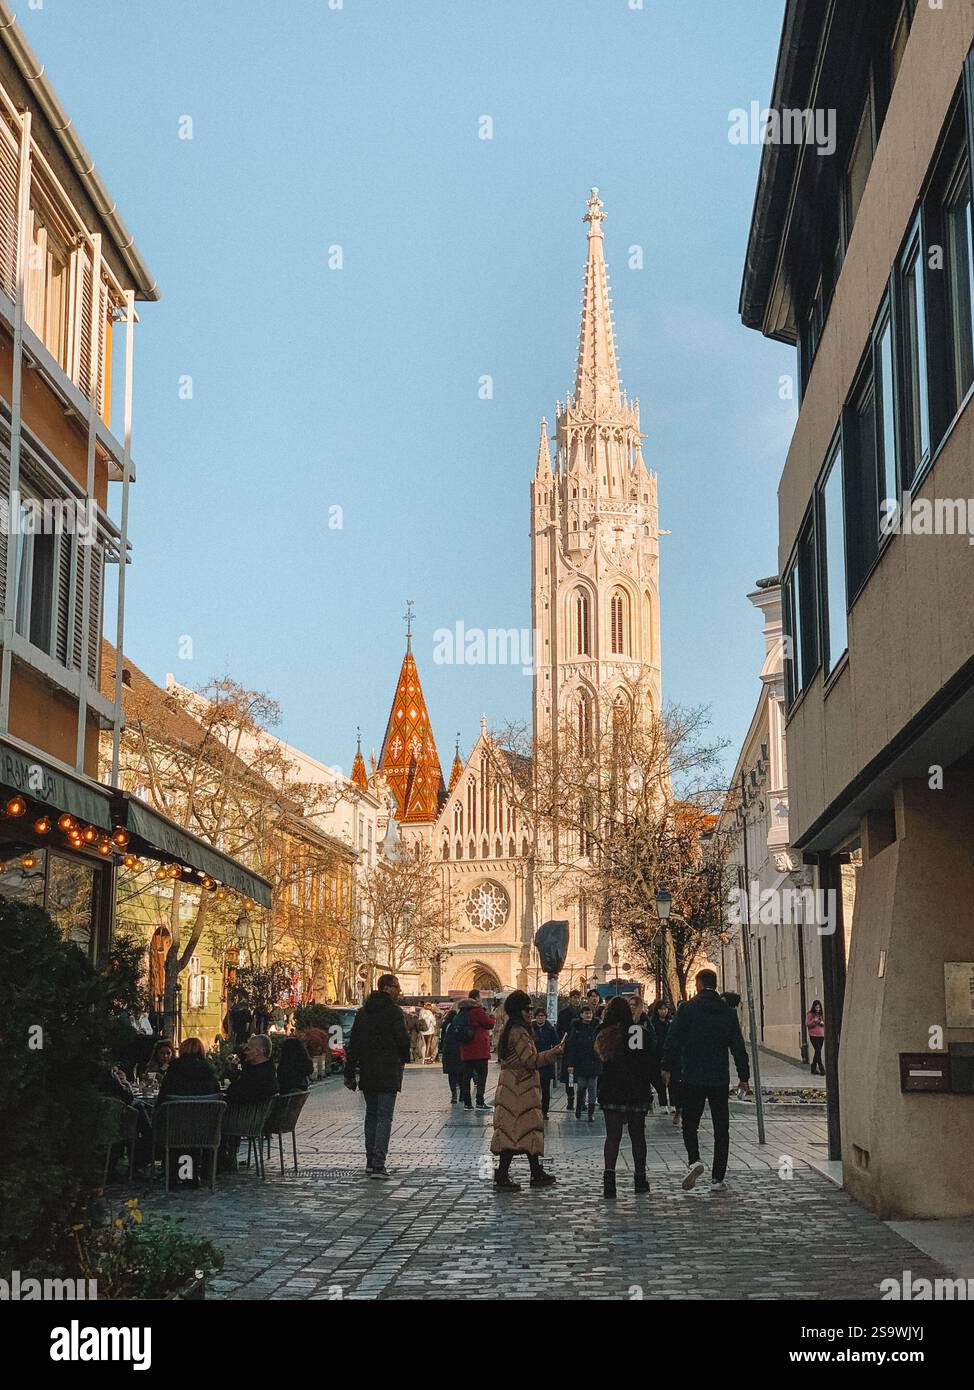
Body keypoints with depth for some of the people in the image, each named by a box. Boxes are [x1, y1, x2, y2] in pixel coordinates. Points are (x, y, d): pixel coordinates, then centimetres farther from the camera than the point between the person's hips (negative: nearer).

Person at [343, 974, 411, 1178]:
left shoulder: (363, 1012, 10)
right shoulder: (393, 1011, -10)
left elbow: (353, 1043, 9)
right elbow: (403, 1040, -12)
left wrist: (350, 1073, 10)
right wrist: (403, 1059, 9)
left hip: (367, 1073, 6)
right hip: (388, 1073, -6)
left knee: (371, 1115, 17)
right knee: (384, 1117, -5)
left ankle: (370, 1162, 19)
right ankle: (378, 1165, -12)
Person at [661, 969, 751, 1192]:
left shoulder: (687, 1009, -5)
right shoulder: (728, 1013, 4)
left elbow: (673, 1040, -7)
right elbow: (738, 1047, 6)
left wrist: (667, 1067, 3)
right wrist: (744, 1077, 13)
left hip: (691, 1078, -2)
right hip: (719, 1079, 2)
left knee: (690, 1124, 9)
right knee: (721, 1128, 8)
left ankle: (694, 1161, -16)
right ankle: (717, 1178, 7)